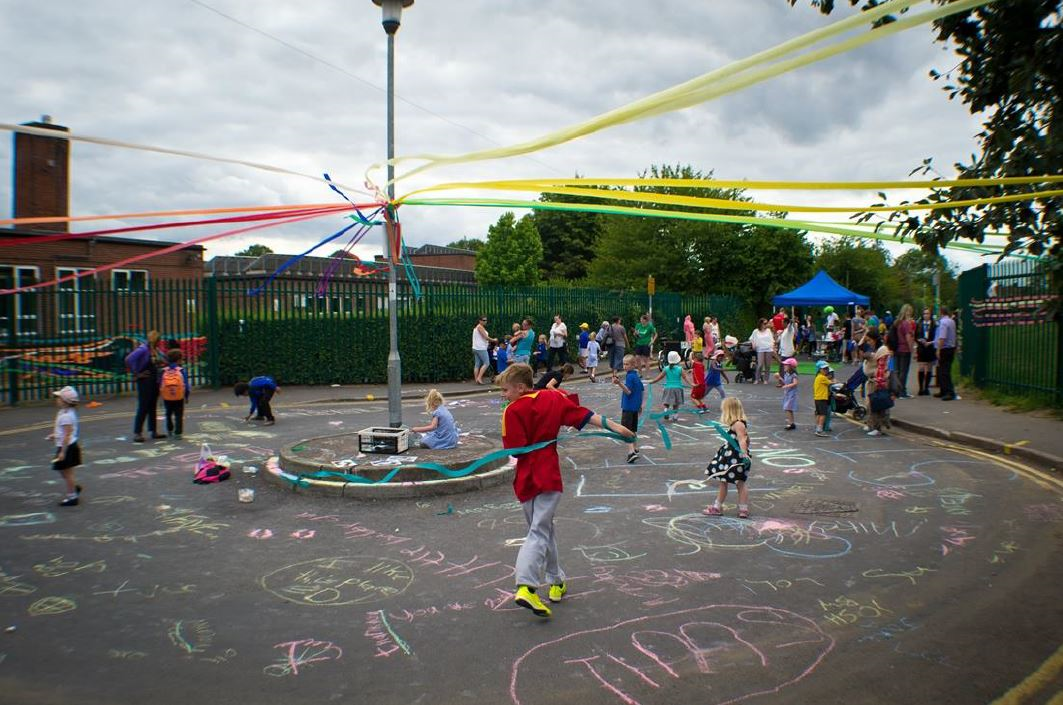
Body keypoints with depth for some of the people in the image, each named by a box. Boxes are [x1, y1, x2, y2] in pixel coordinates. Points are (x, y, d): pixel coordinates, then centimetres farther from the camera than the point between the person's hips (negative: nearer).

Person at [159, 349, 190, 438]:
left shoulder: (164, 371, -4)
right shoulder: (182, 371, -11)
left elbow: (159, 385, 0)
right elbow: (186, 386, -9)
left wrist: (161, 396, 13)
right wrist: (186, 397, 4)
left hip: (166, 398, 3)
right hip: (179, 398, -3)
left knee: (168, 414, 22)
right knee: (179, 416, 5)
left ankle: (169, 430, 33)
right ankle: (178, 433, 2)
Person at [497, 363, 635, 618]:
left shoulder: (512, 411, -7)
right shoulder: (553, 398, 4)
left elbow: (516, 450, -10)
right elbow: (584, 415, 0)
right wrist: (613, 426, 1)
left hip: (526, 479, -1)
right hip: (548, 478, 1)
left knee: (542, 530, 17)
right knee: (539, 532, -3)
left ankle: (556, 582, 25)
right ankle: (526, 587, -18)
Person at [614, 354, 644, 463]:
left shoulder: (629, 376, -15)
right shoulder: (637, 376, 12)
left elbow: (628, 391, -22)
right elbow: (641, 391, 18)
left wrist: (620, 383, -33)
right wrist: (640, 405, 26)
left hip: (628, 407, -9)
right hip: (635, 407, 9)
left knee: (626, 430, -11)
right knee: (633, 430, 19)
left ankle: (631, 452, -23)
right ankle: (635, 450, 26)